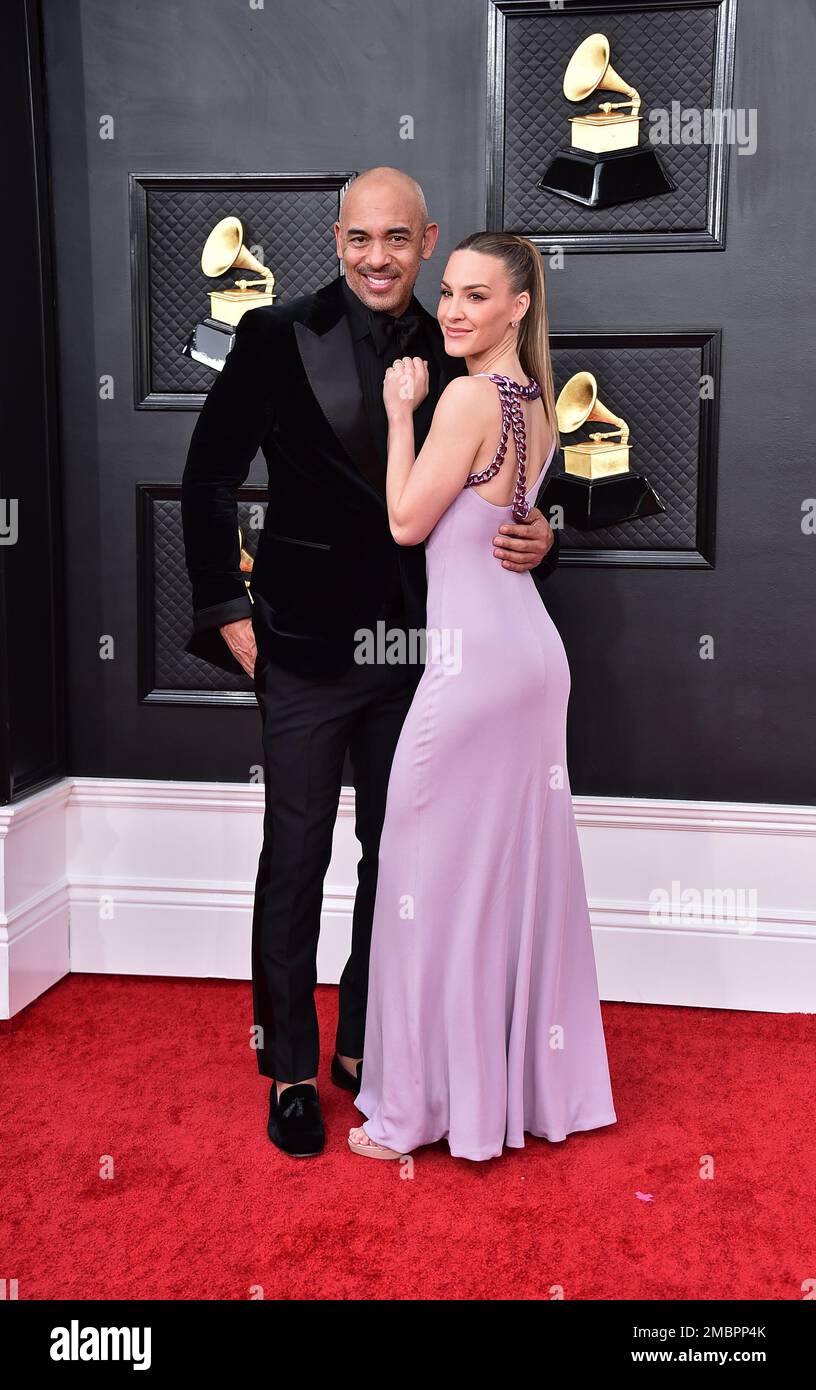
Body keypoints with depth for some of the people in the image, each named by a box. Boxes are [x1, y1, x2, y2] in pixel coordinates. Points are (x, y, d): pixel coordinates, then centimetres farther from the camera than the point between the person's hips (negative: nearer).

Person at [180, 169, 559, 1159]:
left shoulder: (452, 355, 5)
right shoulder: (277, 336, -5)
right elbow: (208, 476, -2)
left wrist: (537, 541, -10)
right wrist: (227, 609, -7)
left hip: (414, 647, 4)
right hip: (307, 648, -4)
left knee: (396, 853, 14)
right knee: (296, 858, 5)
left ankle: (363, 1045, 33)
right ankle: (291, 1069, 23)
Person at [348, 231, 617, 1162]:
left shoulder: (470, 396, -15)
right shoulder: (538, 399, 11)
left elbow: (407, 523, -11)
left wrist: (399, 412, -3)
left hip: (475, 656, -9)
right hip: (531, 650, 9)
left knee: (441, 873, 2)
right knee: (523, 868, 16)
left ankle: (424, 1104, 16)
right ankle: (533, 1083, 30)